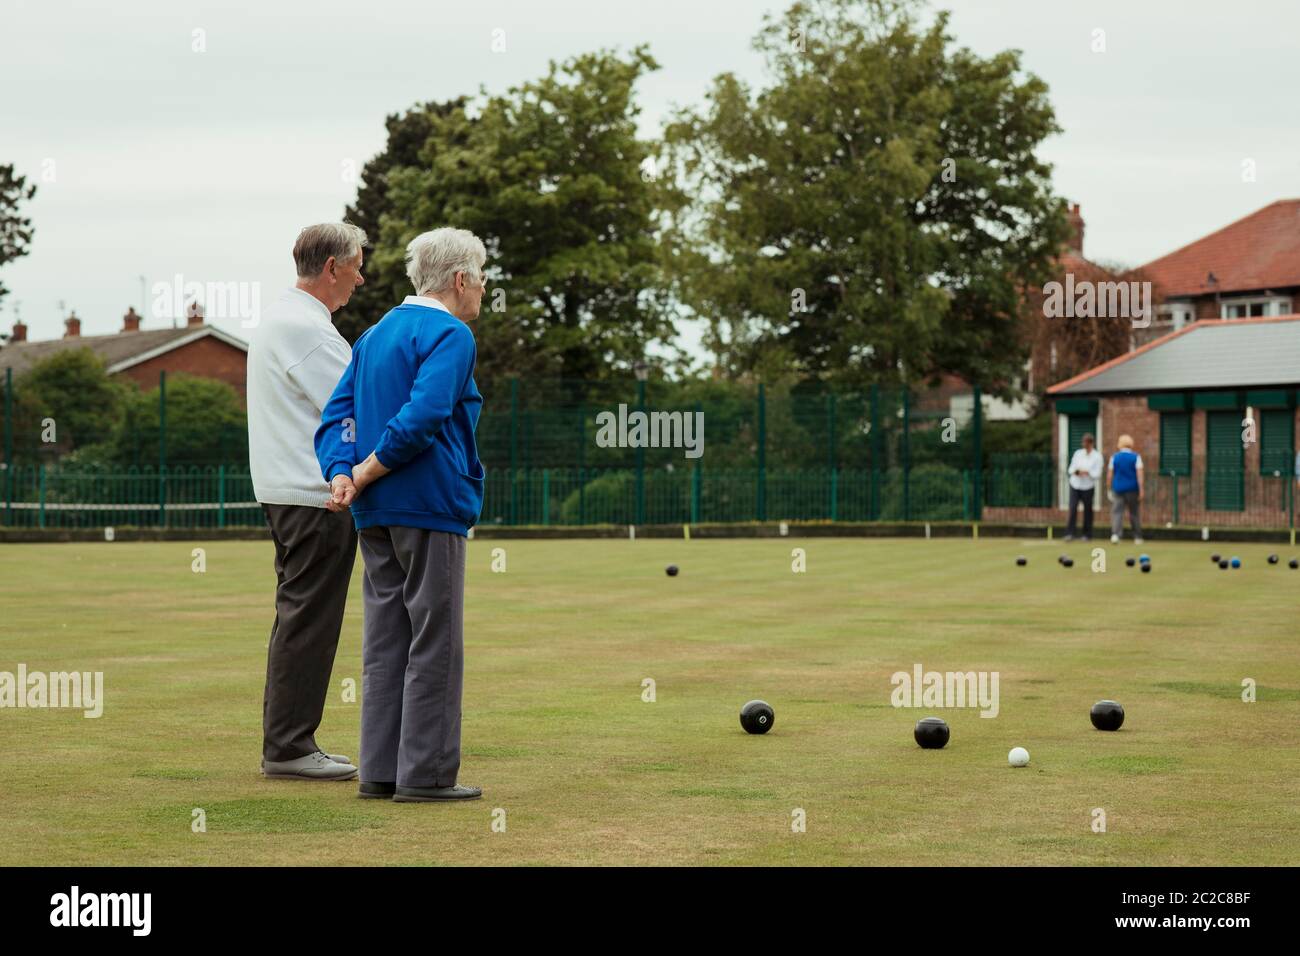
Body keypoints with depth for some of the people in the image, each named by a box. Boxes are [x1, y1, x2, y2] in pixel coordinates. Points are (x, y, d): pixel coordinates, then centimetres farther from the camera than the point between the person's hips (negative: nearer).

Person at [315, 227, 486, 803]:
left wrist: (341, 474, -4)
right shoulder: (451, 335, -10)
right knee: (434, 644, -2)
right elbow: (423, 416, -23)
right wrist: (364, 473, -15)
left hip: (376, 514, 8)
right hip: (431, 508, -8)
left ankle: (380, 771, 11)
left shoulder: (376, 334, 17)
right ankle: (425, 772, -1)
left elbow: (336, 415, 9)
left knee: (385, 642, 10)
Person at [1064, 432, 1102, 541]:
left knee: (1087, 510, 4)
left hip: (1088, 487, -2)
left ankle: (1087, 534, 17)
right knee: (1072, 508, -10)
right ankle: (1069, 534, -14)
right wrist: (1075, 472, -15)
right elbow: (1071, 469, 7)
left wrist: (1086, 472, -25)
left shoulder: (1097, 456, -5)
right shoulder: (1078, 453, 4)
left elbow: (1097, 474, -9)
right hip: (1075, 485, 2)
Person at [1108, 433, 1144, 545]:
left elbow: (1110, 474, 3)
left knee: (1116, 512, -4)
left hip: (1117, 489, 0)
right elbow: (1139, 474, -8)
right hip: (1132, 489, 0)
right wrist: (1141, 490, -7)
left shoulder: (1114, 457, 2)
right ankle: (1137, 537, 16)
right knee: (1134, 513, 11)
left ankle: (1115, 534, -26)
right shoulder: (1136, 457, -1)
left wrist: (1109, 489, 12)